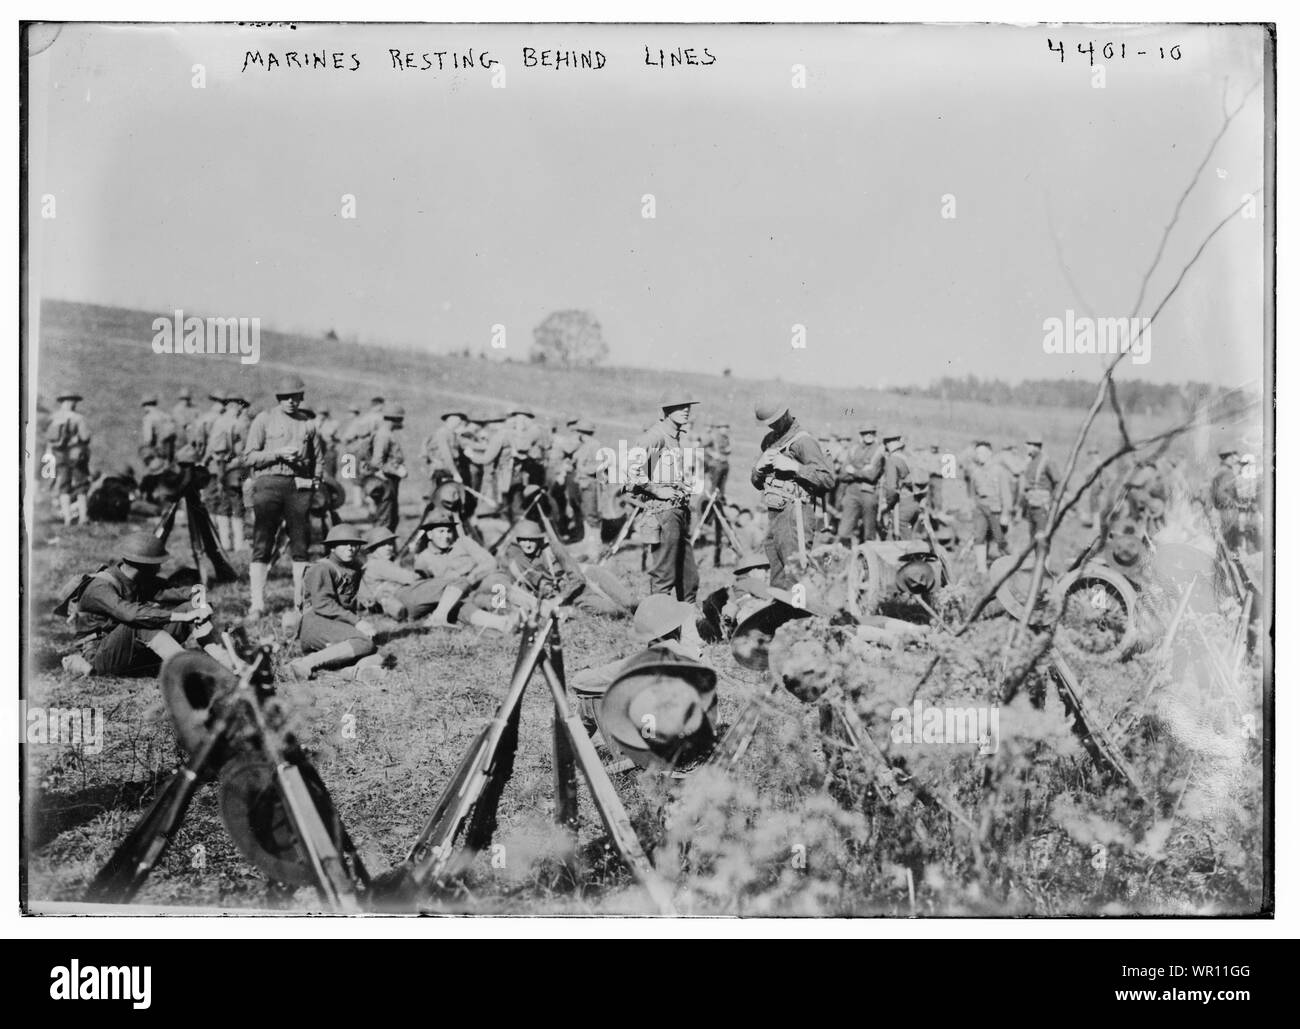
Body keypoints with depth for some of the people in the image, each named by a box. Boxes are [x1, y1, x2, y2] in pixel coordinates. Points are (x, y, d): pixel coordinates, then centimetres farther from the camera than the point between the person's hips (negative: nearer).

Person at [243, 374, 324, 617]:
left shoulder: (308, 423, 15)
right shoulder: (264, 420, 5)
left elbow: (317, 458, 20)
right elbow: (249, 457, 0)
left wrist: (316, 482, 6)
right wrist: (278, 453, -12)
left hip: (300, 486, 3)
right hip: (269, 484, -3)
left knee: (301, 545, 3)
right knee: (262, 545, -6)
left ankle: (301, 601, 10)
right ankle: (257, 603, -7)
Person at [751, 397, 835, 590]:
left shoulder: (803, 440, -8)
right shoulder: (770, 440, 17)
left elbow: (828, 478, -15)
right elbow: (756, 482, 23)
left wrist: (793, 467, -20)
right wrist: (760, 466, 1)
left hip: (794, 514, -8)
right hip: (774, 514, 8)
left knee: (795, 574, -13)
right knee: (777, 578, 10)